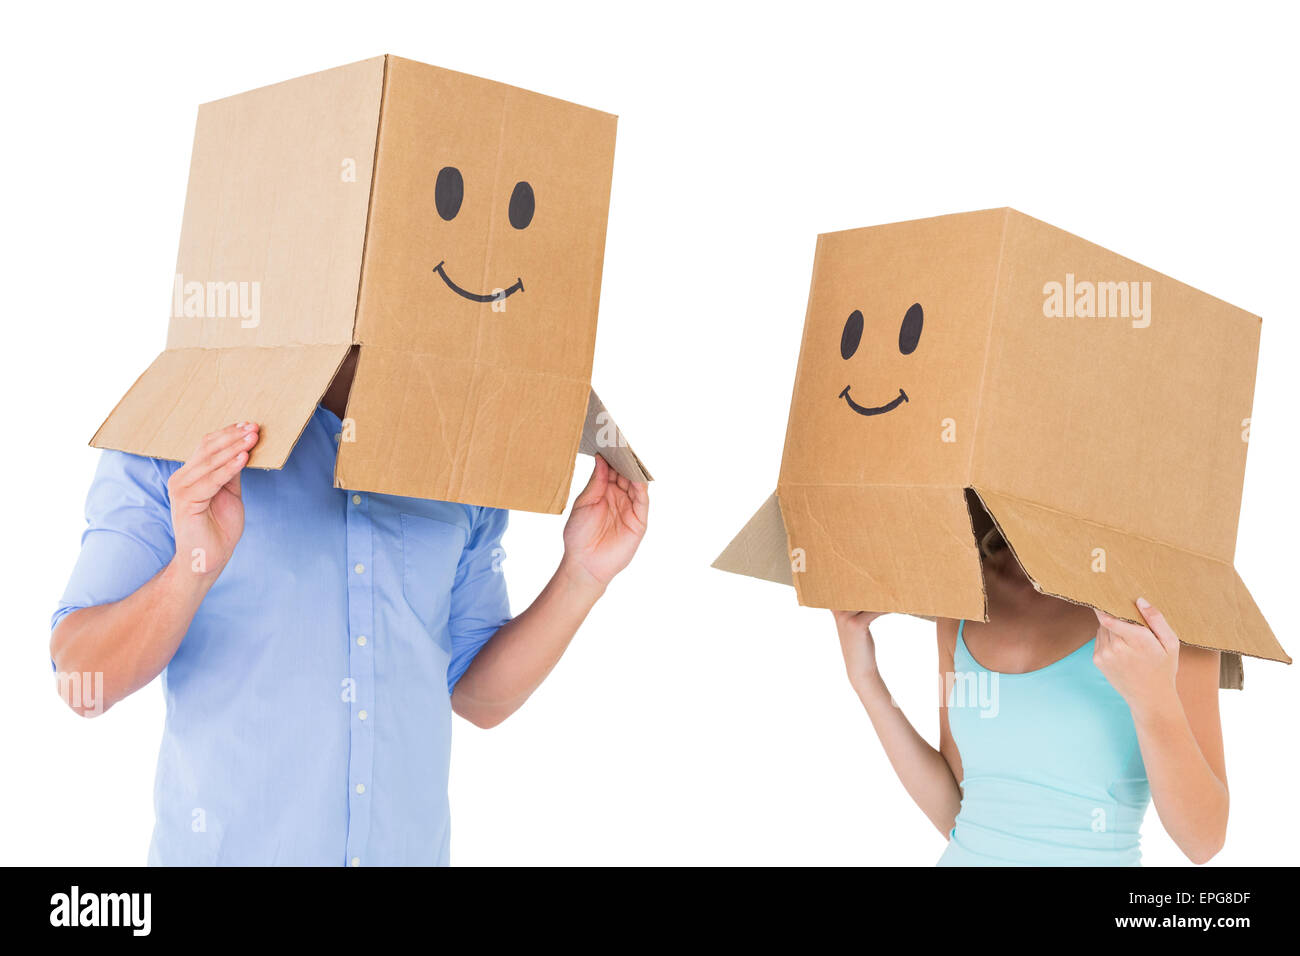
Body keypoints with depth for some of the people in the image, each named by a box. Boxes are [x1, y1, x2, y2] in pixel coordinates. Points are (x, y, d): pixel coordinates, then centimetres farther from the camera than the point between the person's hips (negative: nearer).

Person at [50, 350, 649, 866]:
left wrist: (584, 574, -6)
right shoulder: (169, 443, -9)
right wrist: (194, 568, -29)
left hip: (409, 845, 3)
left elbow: (479, 696, 6)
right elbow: (83, 681, -12)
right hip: (223, 846, -3)